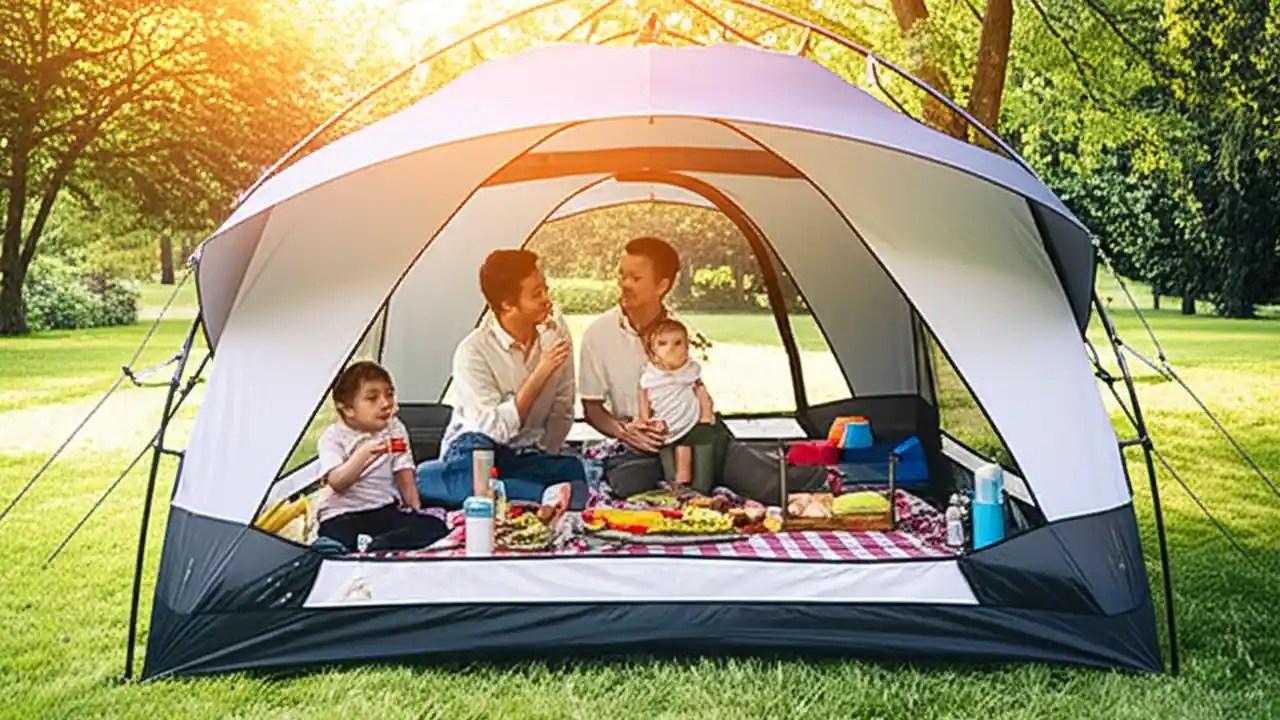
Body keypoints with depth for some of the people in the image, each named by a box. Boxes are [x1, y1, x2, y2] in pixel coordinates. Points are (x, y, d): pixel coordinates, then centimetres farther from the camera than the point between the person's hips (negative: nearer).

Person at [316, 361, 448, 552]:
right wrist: (364, 454, -35)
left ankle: (366, 548, -31)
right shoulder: (334, 436, -4)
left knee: (433, 526, -25)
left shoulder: (395, 429, 7)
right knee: (338, 543, -39)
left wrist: (416, 513, 0)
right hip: (343, 516, -4)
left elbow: (405, 476, 9)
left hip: (387, 511, 5)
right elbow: (337, 483, -20)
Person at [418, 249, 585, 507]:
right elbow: (496, 429, -23)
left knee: (575, 471, -30)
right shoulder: (473, 351, -17)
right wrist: (540, 373, -26)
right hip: (476, 450, -5)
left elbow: (562, 409, 5)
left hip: (530, 456, 5)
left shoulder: (556, 331, -2)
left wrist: (546, 459, -1)